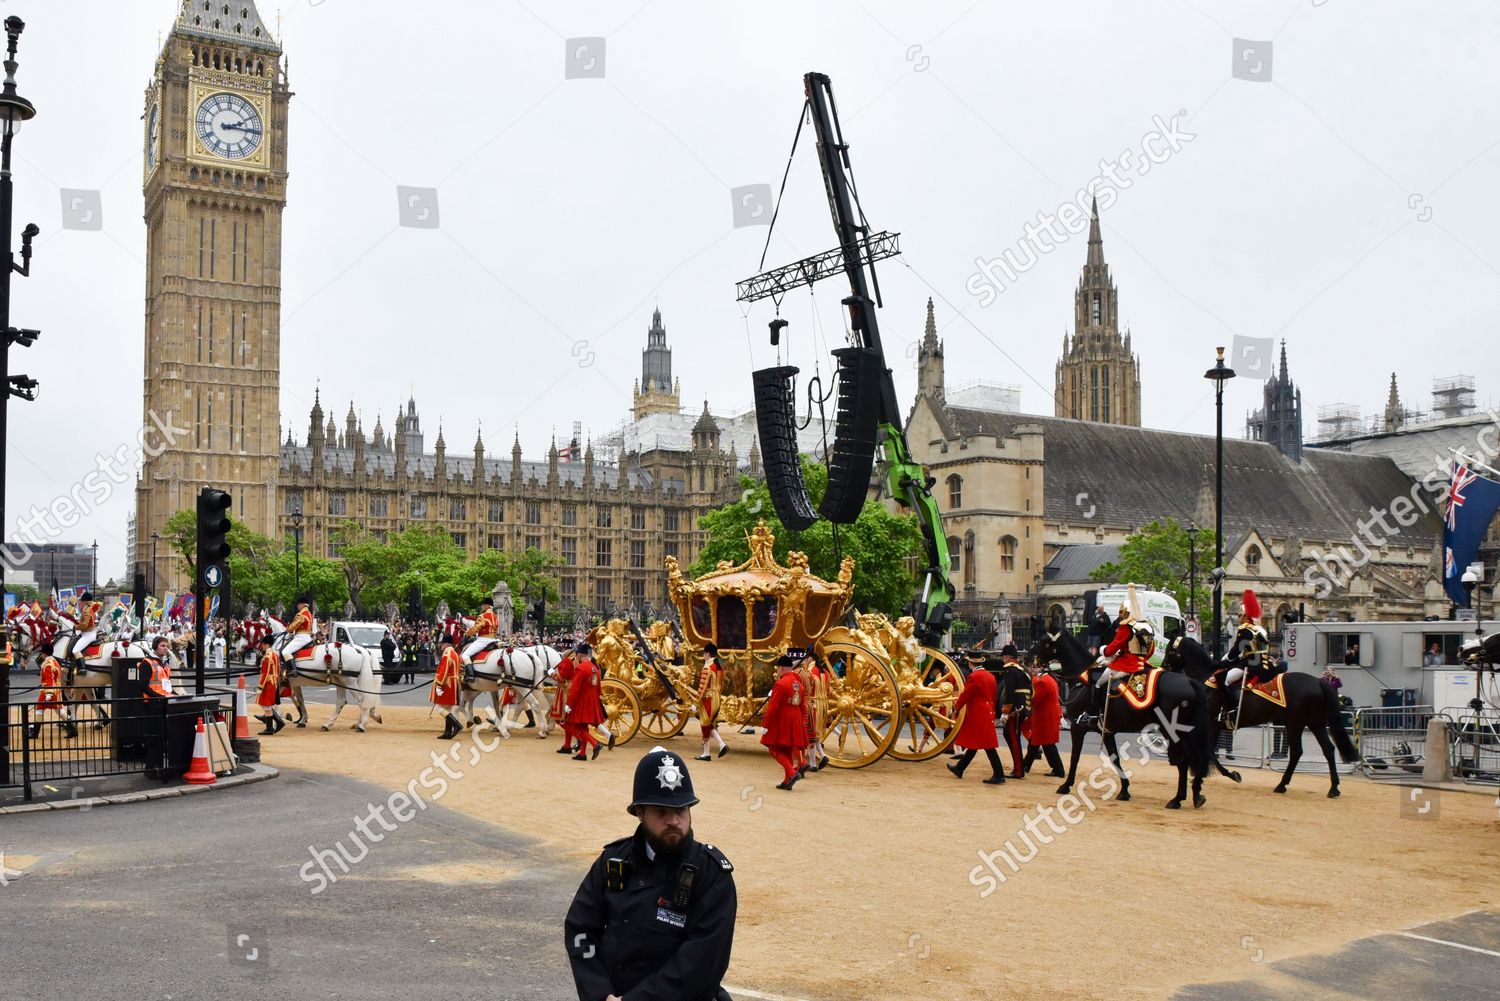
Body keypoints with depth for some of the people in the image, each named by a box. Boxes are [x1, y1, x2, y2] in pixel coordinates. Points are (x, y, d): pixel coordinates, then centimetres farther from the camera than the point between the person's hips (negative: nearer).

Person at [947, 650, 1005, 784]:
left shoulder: (974, 677, -16)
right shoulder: (990, 676, 10)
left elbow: (965, 695, -10)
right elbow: (993, 696, 15)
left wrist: (957, 708, 6)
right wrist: (992, 713, 22)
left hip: (978, 716, -9)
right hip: (988, 714, 9)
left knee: (988, 746, -7)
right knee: (973, 744, 16)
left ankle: (999, 775, -7)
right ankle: (959, 768, 28)